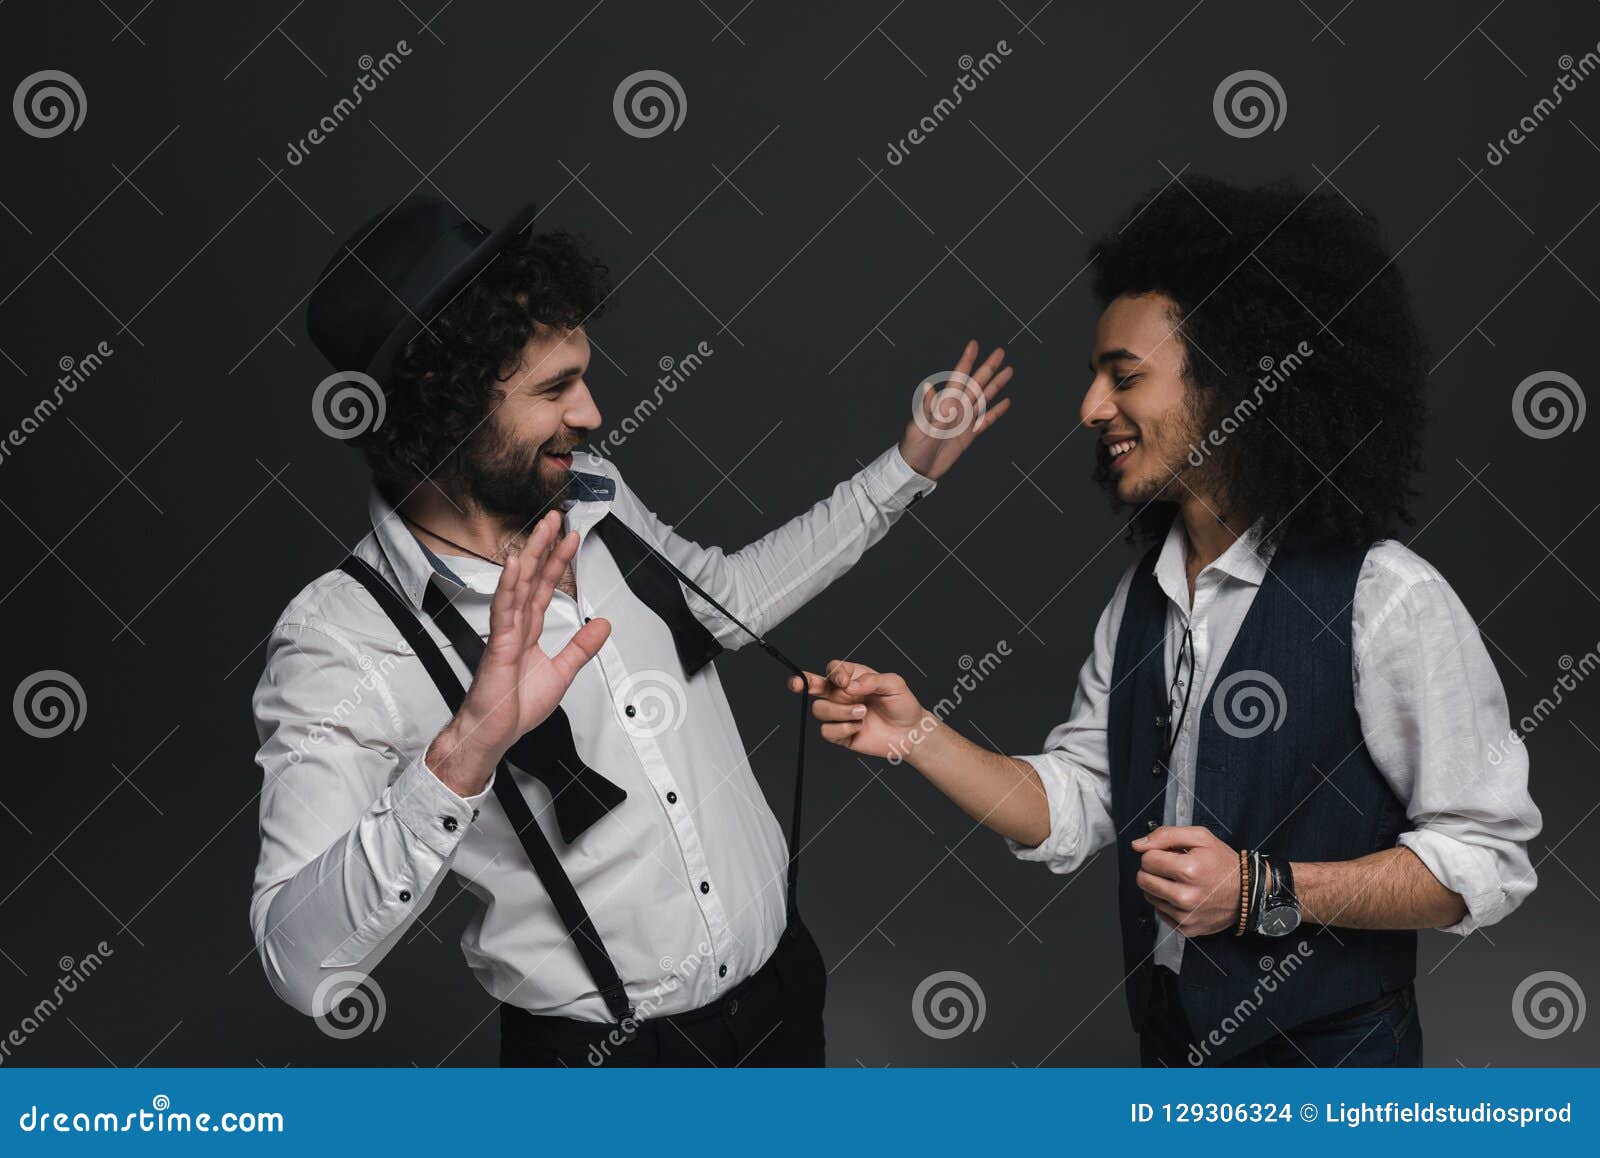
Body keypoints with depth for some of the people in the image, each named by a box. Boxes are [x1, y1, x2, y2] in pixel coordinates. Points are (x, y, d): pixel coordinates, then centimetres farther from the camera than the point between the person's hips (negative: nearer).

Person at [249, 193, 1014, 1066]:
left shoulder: (595, 499, -3)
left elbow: (724, 599, 18)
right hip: (601, 1055, -6)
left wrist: (907, 468, 15)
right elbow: (303, 966, -33)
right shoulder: (341, 642, -24)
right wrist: (462, 757, -46)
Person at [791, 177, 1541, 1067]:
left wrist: (1264, 891, -26)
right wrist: (917, 736, -9)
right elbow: (1072, 811, 5)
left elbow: (1489, 859, -18)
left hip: (1328, 1057, -7)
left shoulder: (1385, 600, -20)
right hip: (1171, 1042, 7)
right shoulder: (1139, 599, 4)